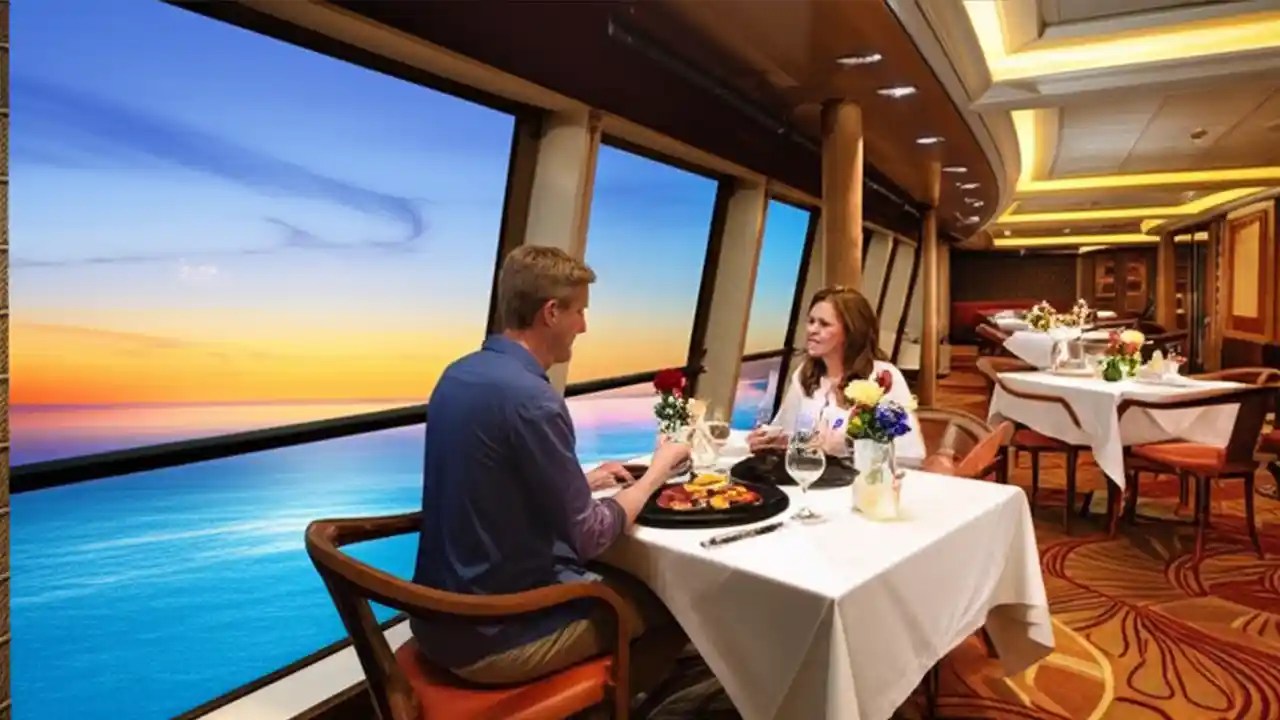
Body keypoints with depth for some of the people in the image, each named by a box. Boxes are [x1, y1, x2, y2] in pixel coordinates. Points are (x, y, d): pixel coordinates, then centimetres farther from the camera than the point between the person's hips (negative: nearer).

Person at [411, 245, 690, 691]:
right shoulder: (531, 399, -26)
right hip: (491, 637, -8)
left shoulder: (458, 374, 0)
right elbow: (589, 538, -17)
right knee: (665, 603, 12)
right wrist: (656, 473, -3)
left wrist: (583, 481, 13)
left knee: (620, 580, 25)